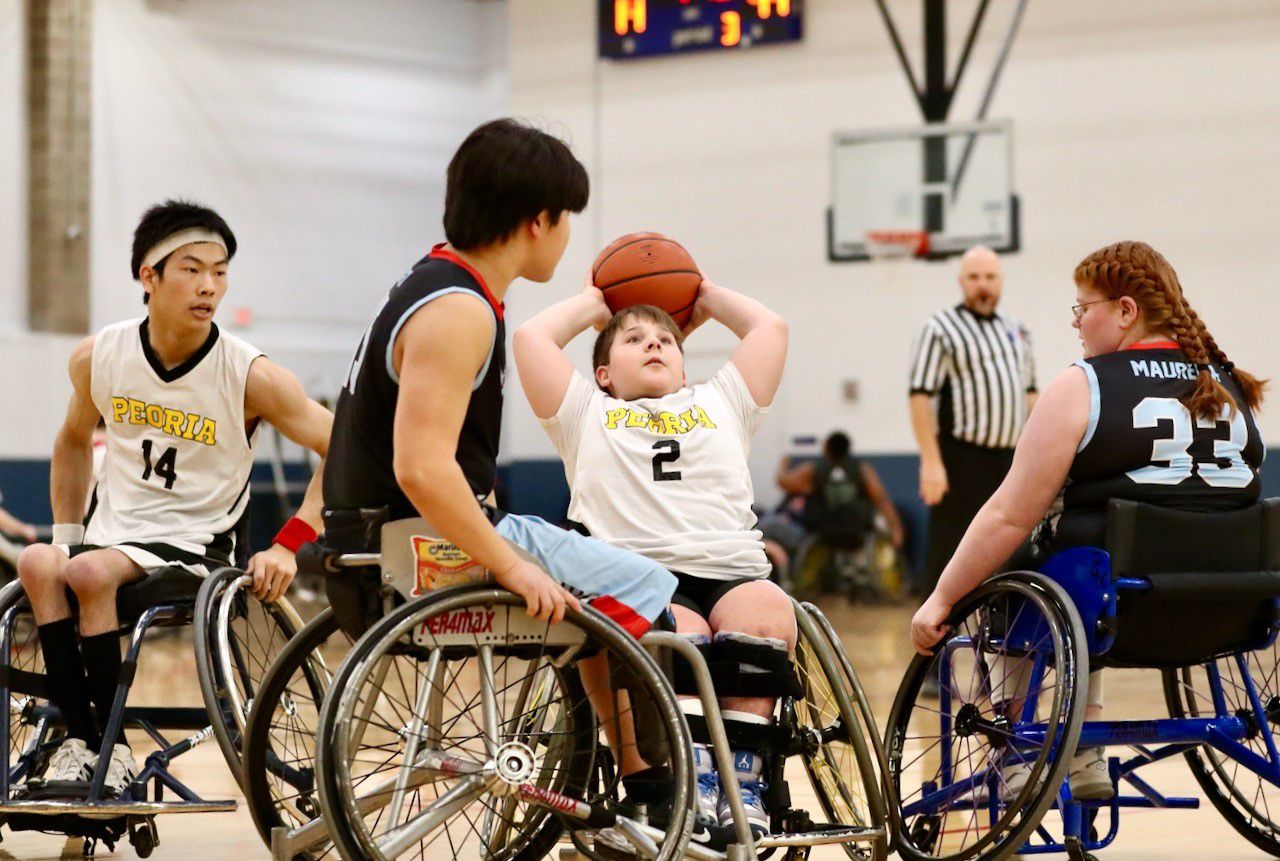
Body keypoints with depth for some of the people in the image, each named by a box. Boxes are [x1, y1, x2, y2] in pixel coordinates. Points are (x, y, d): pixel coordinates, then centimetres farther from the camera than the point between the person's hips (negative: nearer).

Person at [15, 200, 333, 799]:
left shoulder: (250, 376, -10)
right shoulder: (98, 357, 1)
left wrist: (288, 544, -16)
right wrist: (66, 538, 17)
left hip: (195, 548, -4)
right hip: (111, 536, 4)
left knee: (91, 572, -33)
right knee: (37, 564, -30)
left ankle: (111, 748, -22)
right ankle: (77, 740, -26)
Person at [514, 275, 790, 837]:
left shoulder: (719, 403, 35)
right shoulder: (588, 415, 29)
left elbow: (770, 327, 33)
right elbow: (532, 338, 22)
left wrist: (707, 299, 46)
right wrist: (592, 305, 38)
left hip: (732, 573, 2)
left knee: (765, 611, -35)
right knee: (681, 634, -38)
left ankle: (741, 785, -38)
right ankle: (690, 787, -43)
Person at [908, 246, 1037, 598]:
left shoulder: (1017, 332, 17)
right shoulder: (941, 329, -4)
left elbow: (1029, 394, 22)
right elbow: (920, 396, -11)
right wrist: (931, 461, -18)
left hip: (1009, 461, 7)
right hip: (962, 460, -7)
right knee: (948, 556, -8)